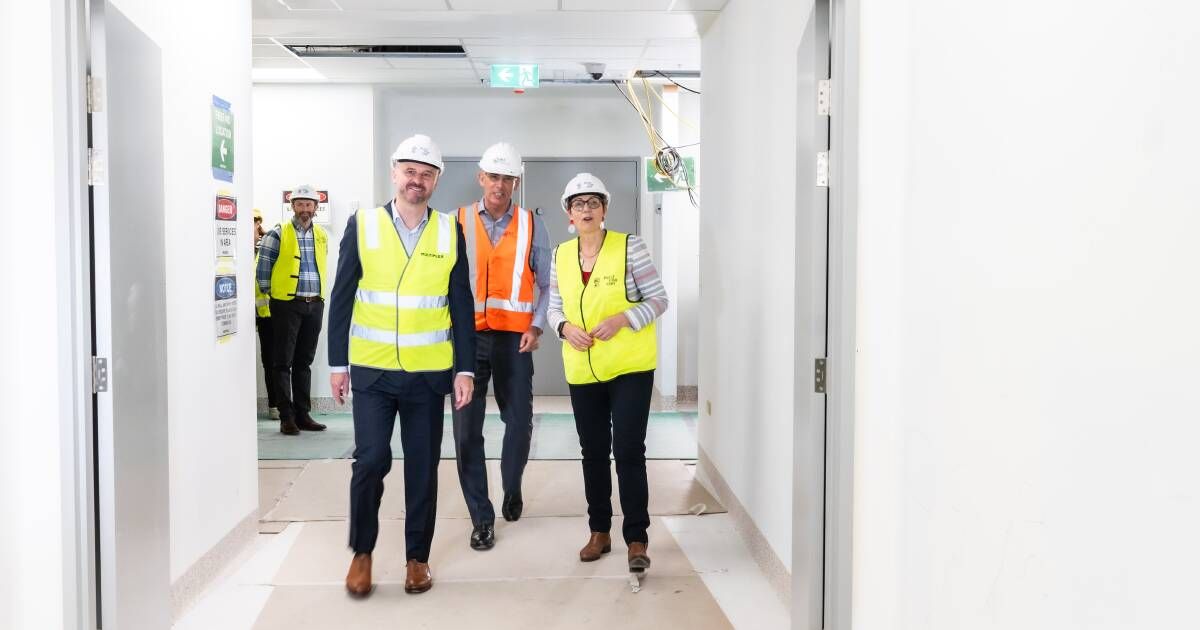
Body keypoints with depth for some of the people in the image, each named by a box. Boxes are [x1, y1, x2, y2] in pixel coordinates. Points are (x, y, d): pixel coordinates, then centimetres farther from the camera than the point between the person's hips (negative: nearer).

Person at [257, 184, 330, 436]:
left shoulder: (322, 236, 11)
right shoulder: (279, 234, -4)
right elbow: (263, 268, -2)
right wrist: (271, 293, 4)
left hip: (314, 305, 5)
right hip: (287, 304, -5)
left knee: (304, 362, 11)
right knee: (283, 363, -2)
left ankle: (303, 414, 16)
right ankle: (286, 417, 2)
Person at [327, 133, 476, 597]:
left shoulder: (450, 232, 3)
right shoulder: (362, 225, 0)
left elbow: (462, 306, 3)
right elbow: (342, 299, 1)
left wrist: (464, 369, -2)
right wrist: (337, 363, -2)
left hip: (429, 373, 1)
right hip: (372, 370, -1)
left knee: (423, 467, 8)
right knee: (371, 459, -6)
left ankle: (417, 556, 24)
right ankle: (362, 551, 17)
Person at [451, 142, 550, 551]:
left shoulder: (532, 226, 4)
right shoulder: (458, 222, 3)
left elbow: (547, 284, 7)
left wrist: (536, 326, -6)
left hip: (514, 339, 1)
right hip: (468, 336, 0)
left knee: (519, 422, 7)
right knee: (467, 428, -1)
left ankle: (512, 489, 36)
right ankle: (481, 517, 11)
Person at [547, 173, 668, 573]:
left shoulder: (629, 247, -7)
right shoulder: (561, 255, 6)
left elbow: (658, 299, -5)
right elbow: (554, 308, 13)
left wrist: (622, 319, -21)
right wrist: (564, 327, -9)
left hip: (630, 367, -4)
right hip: (582, 370, 5)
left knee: (629, 452, -7)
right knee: (593, 452, 13)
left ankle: (637, 539, 5)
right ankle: (599, 532, 28)